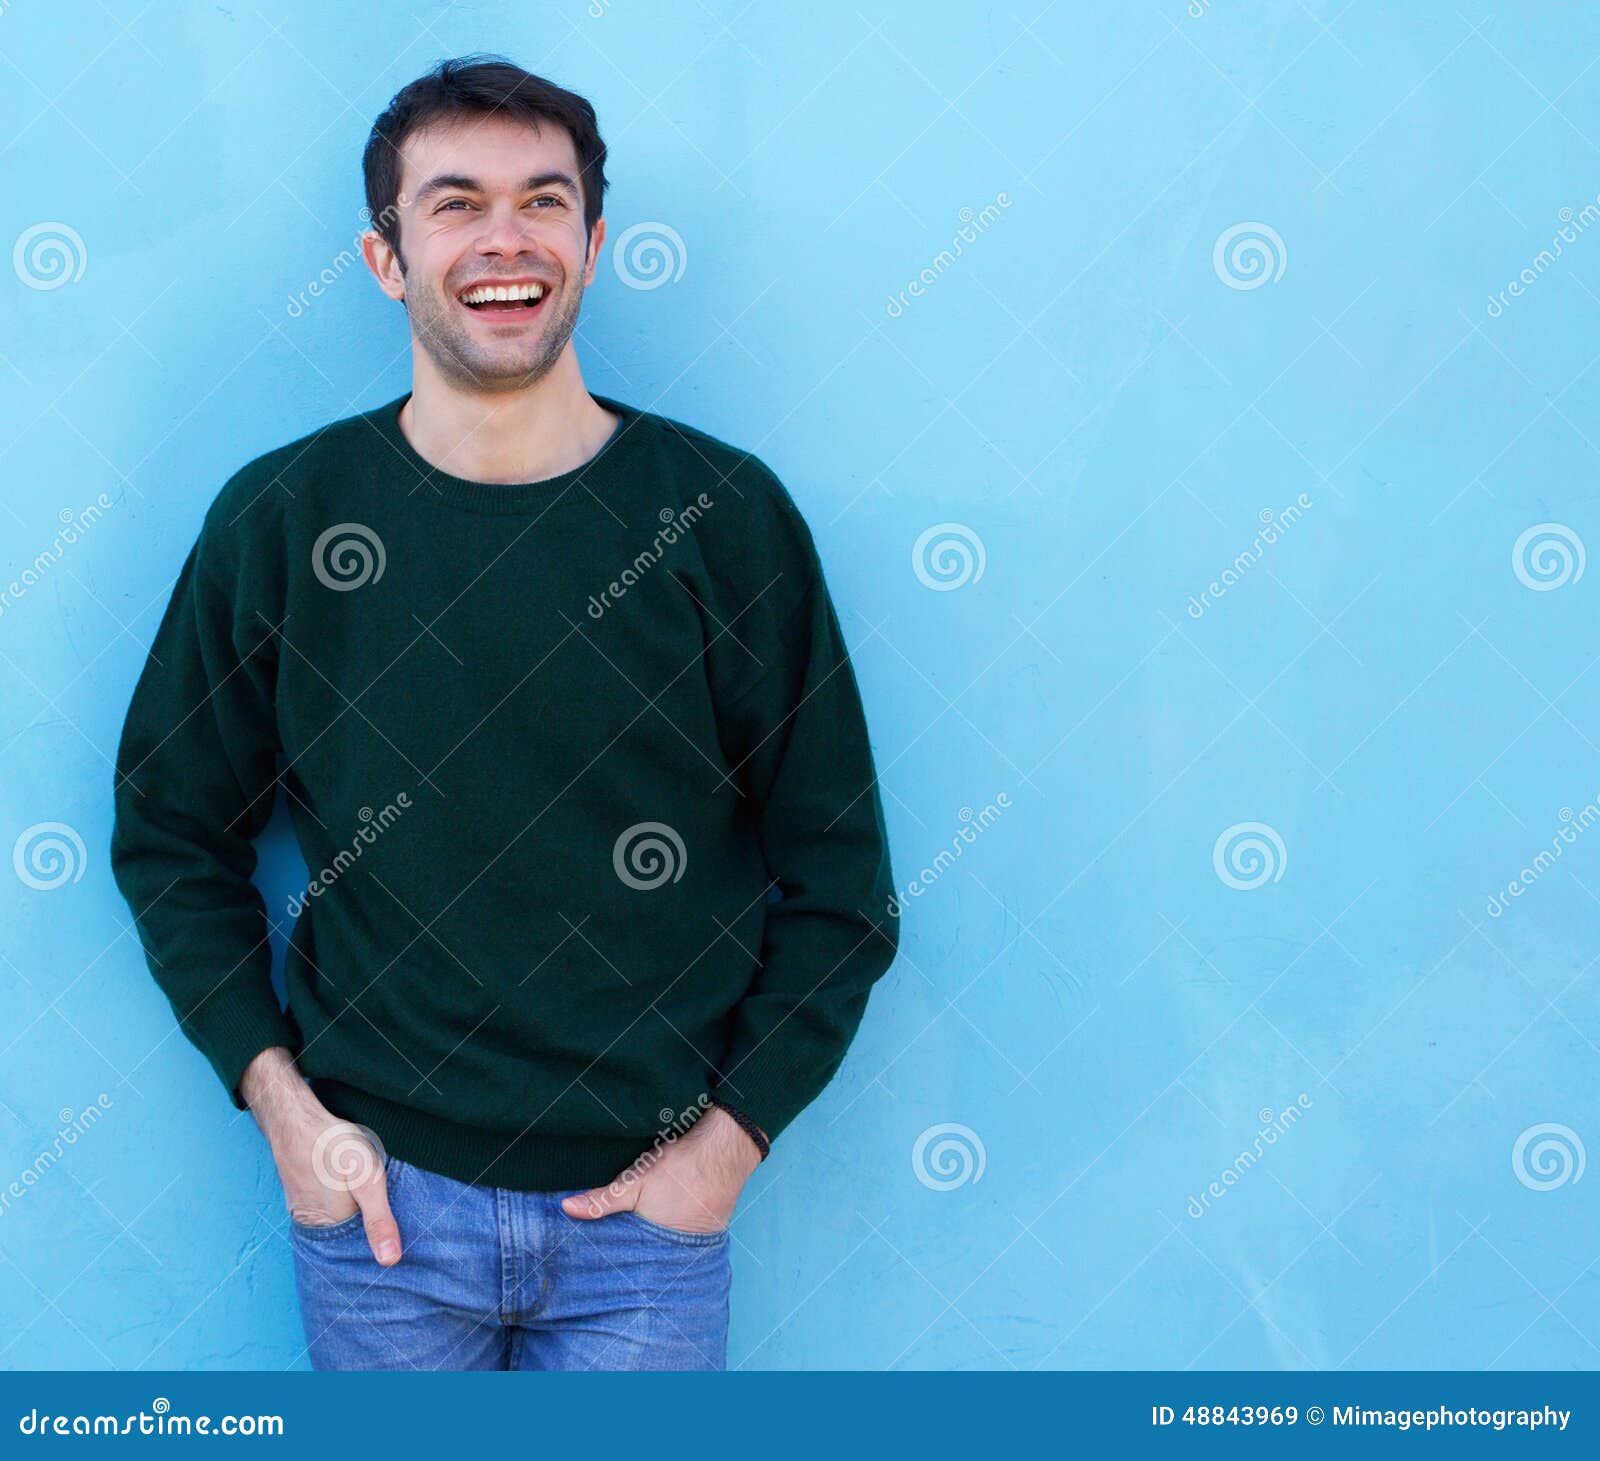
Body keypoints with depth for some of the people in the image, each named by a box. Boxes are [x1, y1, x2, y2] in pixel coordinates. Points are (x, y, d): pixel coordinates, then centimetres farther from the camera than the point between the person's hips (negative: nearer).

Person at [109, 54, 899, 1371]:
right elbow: (171, 830, 7)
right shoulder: (282, 519, -3)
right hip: (377, 1195, 1)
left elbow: (839, 878, 1)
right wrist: (282, 1104, -2)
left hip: (646, 1213, 0)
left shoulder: (726, 515, -4)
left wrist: (732, 1137, -5)